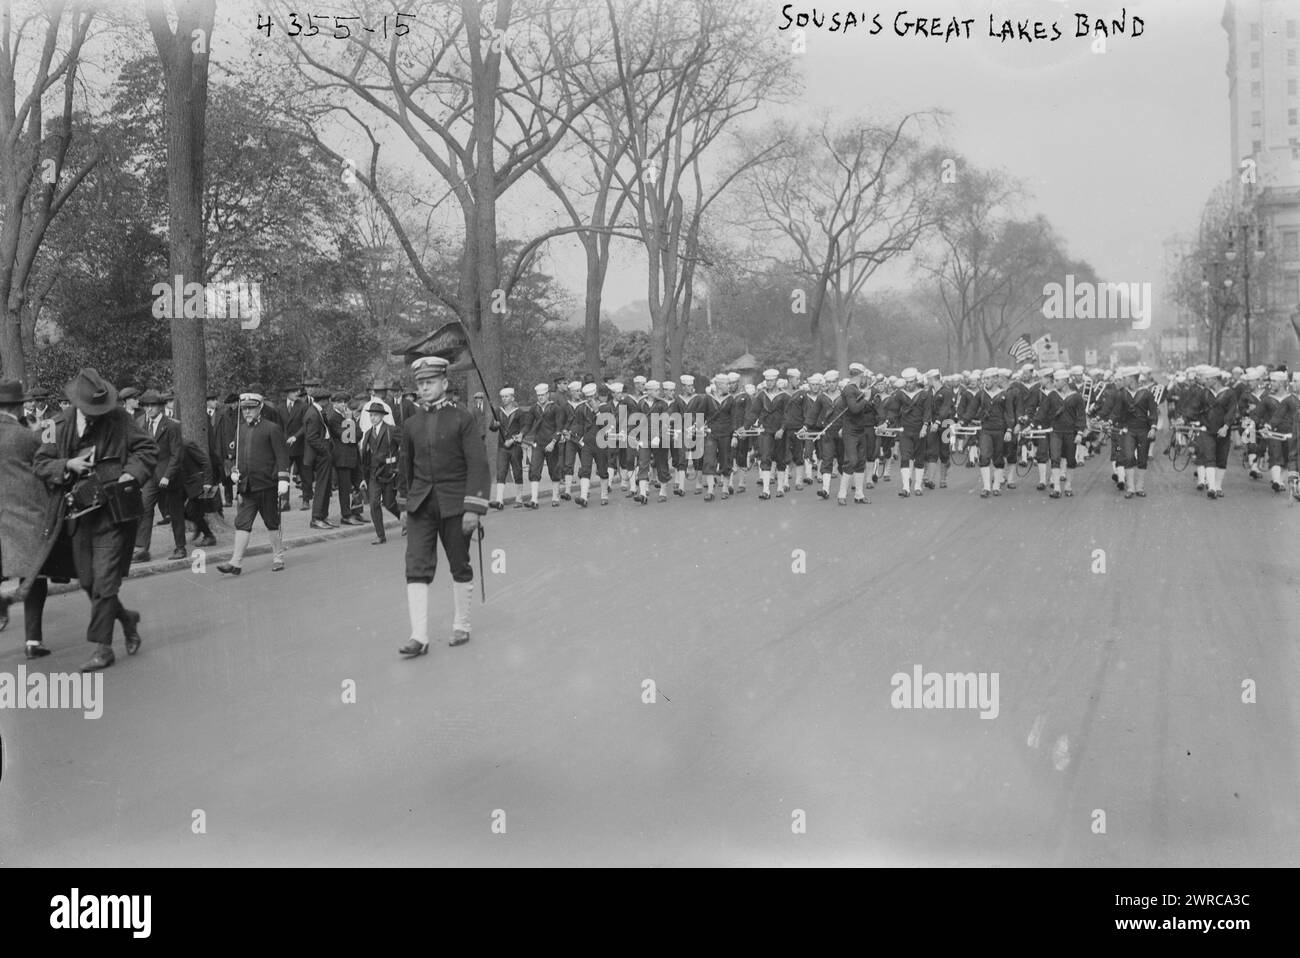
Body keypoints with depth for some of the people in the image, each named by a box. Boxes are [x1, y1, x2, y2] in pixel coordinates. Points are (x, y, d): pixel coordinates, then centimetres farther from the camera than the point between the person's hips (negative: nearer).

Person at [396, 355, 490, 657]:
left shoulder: (463, 419, -5)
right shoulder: (411, 425, 7)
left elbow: (477, 464, -9)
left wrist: (473, 508, -16)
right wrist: (404, 502, 22)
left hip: (454, 505, -3)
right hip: (421, 505, 3)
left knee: (460, 568, 9)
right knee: (416, 568, -8)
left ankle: (461, 626, 25)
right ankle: (419, 637, -9)